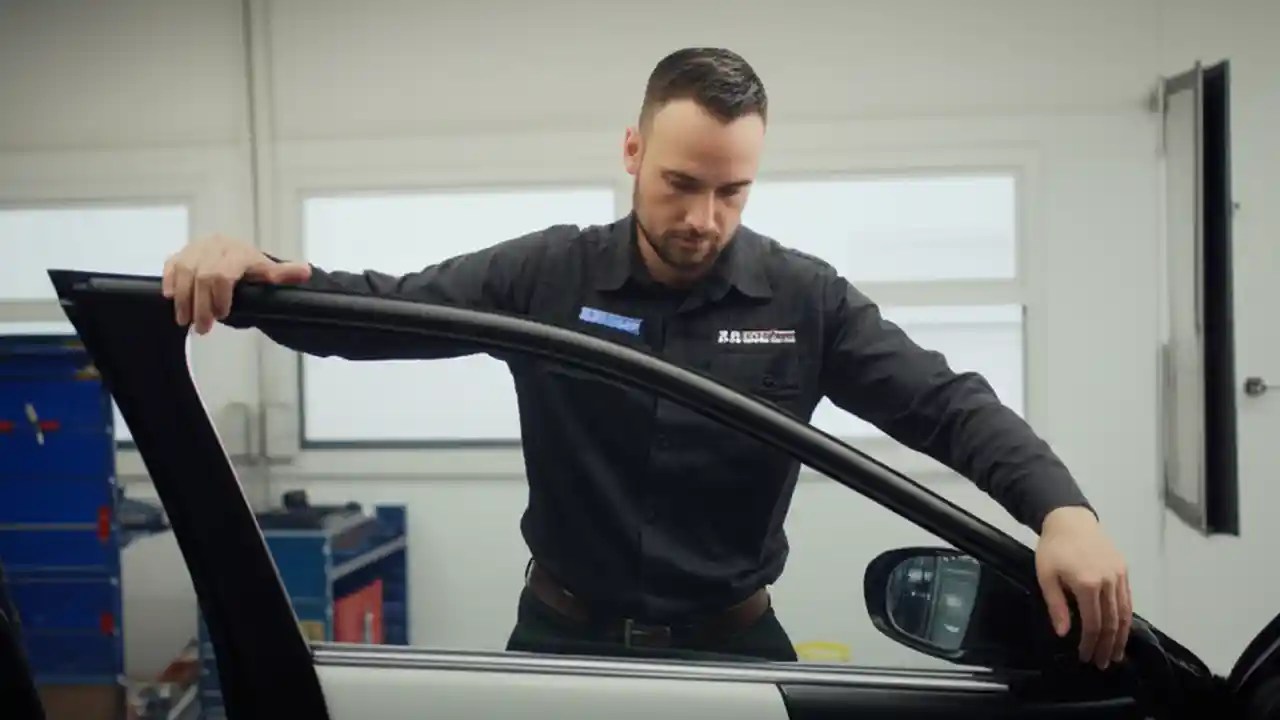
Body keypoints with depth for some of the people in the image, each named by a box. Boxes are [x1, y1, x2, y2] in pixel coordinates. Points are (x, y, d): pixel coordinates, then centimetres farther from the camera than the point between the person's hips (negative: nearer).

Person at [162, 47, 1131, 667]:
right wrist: (250, 276, -30)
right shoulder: (546, 276, -7)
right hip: (565, 636, 0)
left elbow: (947, 406, -11)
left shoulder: (806, 300, -7)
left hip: (732, 645, 0)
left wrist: (1062, 511, -28)